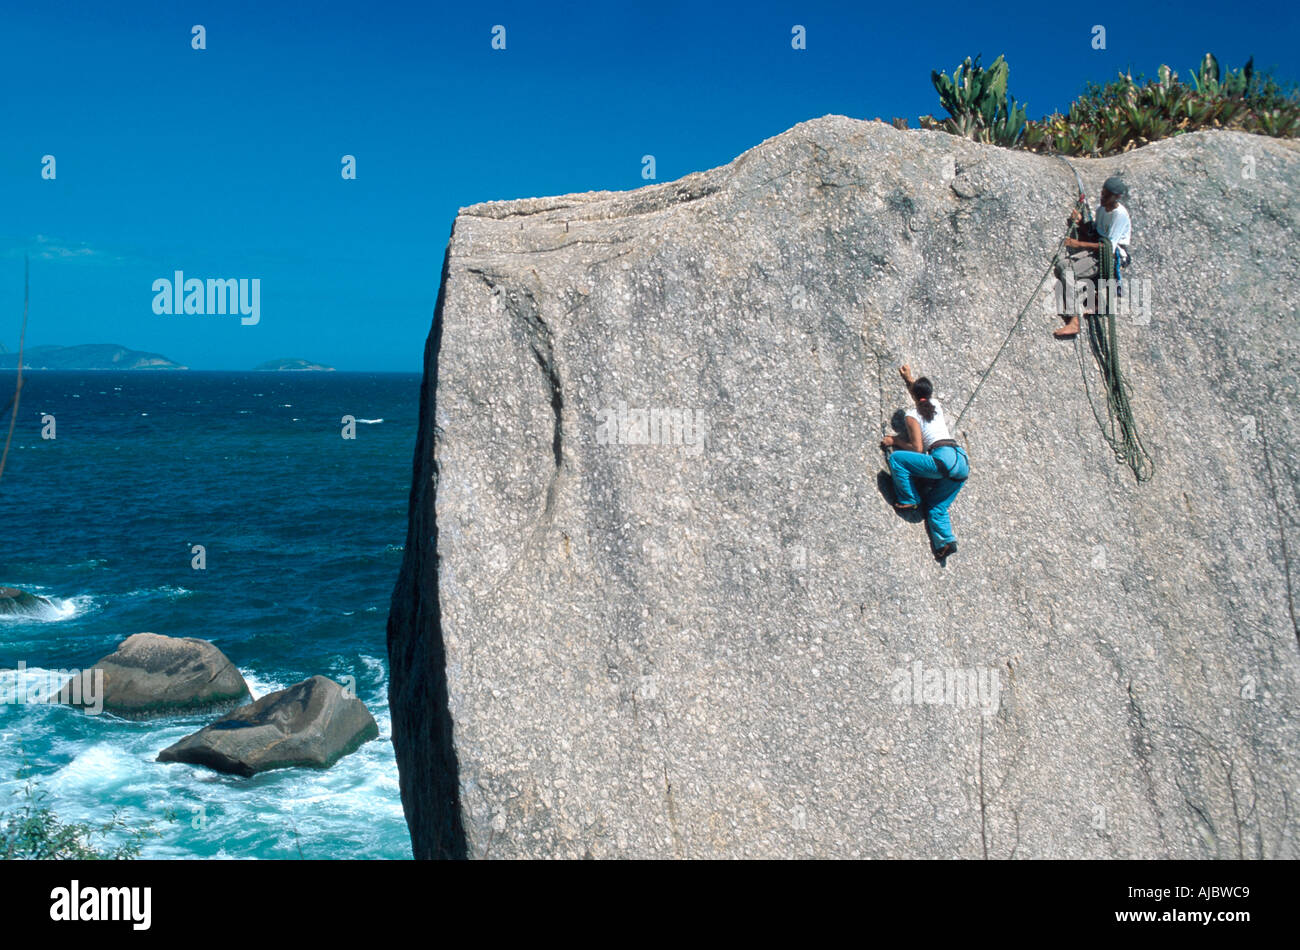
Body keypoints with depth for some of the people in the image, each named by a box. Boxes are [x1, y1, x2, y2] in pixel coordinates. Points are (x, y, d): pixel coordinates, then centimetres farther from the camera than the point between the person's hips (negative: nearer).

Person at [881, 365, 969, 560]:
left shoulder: (912, 416, 3)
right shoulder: (936, 405, 21)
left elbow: (918, 448, -4)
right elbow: (925, 393, 48)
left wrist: (895, 441, 10)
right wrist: (909, 378, 57)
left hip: (944, 458, -8)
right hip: (962, 460, 8)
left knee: (896, 458, -4)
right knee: (937, 507, 11)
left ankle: (910, 500, -2)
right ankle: (946, 541, -9)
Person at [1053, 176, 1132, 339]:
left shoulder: (1120, 215, -18)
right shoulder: (1100, 208, 9)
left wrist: (1080, 244, -23)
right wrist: (1081, 221, 0)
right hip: (1096, 251, 9)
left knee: (1068, 271, -26)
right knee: (1061, 265, -5)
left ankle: (1074, 323, -33)